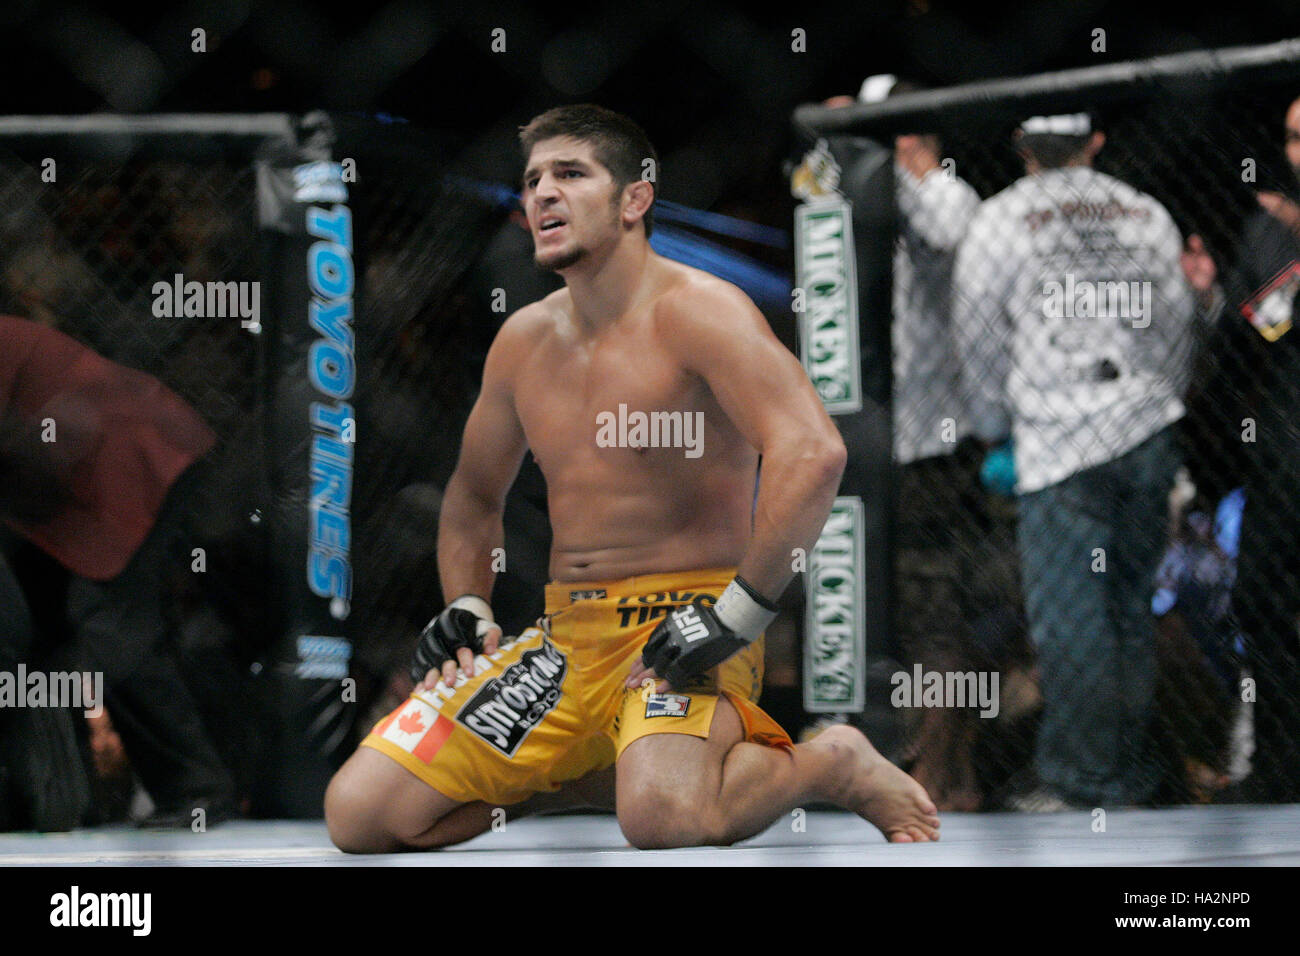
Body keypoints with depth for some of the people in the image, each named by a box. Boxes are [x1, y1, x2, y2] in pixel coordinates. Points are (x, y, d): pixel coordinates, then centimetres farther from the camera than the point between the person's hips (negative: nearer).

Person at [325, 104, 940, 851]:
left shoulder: (693, 310, -8)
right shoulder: (524, 340, 13)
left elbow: (813, 453, -22)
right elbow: (475, 494, 29)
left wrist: (738, 614, -23)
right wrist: (468, 606, 11)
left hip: (686, 627, -6)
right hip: (566, 639, 6)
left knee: (660, 818, -38)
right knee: (358, 813, -9)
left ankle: (835, 765, -4)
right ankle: (588, 774, 12)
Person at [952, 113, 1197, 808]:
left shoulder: (999, 222, -2)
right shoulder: (1148, 215, 11)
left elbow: (980, 342, 3)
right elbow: (1176, 326, 17)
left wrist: (995, 433, 17)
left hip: (1060, 446, -5)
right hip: (1149, 435, 5)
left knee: (1069, 621, -2)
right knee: (1130, 607, 13)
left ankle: (1082, 783, -2)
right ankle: (1134, 771, 16)